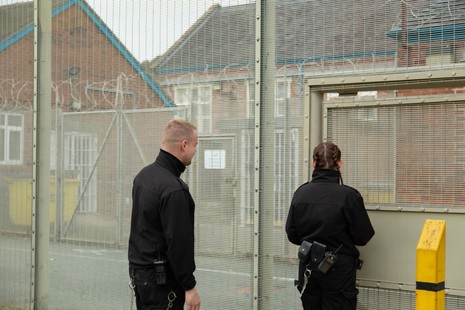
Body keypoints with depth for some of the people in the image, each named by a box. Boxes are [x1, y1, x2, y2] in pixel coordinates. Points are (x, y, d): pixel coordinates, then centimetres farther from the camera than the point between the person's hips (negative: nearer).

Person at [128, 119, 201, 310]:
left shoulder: (144, 175, 8)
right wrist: (189, 286, -17)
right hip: (162, 278, -10)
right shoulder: (173, 189, -22)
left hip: (138, 269, 10)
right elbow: (178, 243, -23)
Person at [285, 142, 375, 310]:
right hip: (338, 270, -4)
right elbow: (363, 236, -9)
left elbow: (292, 234, 3)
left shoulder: (300, 193, -3)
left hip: (308, 267, 4)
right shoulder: (349, 196, -15)